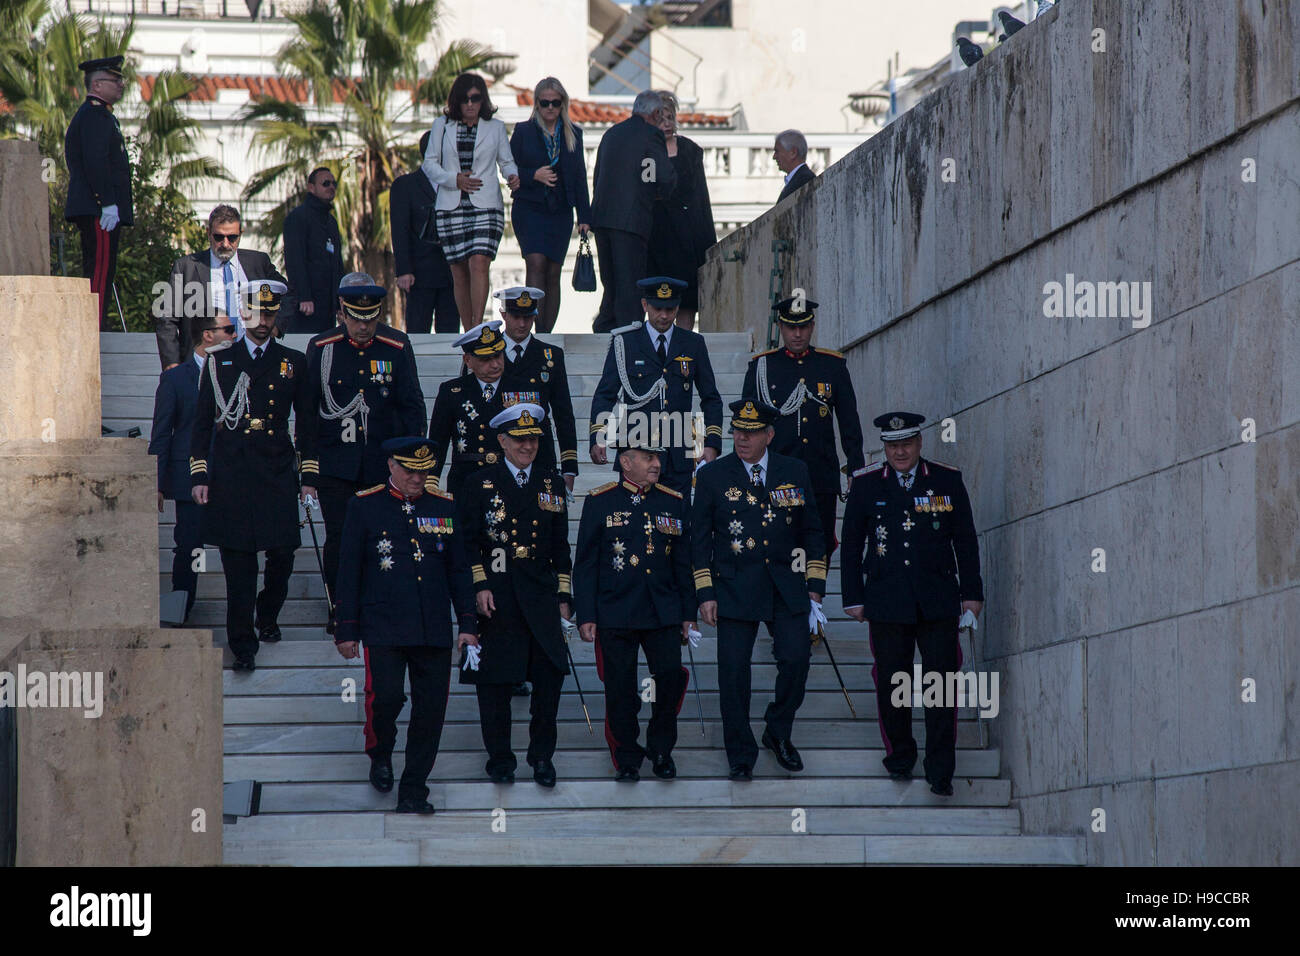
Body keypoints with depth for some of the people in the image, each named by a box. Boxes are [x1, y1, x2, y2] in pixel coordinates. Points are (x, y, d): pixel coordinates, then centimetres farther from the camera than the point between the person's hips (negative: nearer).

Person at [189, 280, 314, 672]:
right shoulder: (219, 362, 8)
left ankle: (267, 616, 27)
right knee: (238, 561, -3)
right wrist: (199, 475, 1)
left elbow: (306, 422, 14)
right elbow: (202, 422, 8)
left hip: (278, 474, 1)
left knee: (283, 552, -1)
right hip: (231, 474, -1)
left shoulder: (293, 363, 11)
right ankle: (242, 642, 3)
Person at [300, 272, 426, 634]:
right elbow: (307, 414, 5)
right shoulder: (321, 347, 1)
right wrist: (309, 471, 1)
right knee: (339, 540, -3)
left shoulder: (398, 347, 2)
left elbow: (412, 408, 7)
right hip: (337, 465, 0)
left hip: (384, 465, 0)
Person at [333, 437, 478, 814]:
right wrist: (347, 629, 0)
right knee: (386, 695, -16)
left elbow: (459, 569, 16)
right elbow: (348, 571, 4)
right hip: (383, 627, -3)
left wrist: (467, 623, 9)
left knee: (431, 707, -1)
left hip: (434, 628, 3)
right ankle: (380, 755, 16)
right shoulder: (365, 506, 4)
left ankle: (413, 792, 9)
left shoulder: (444, 507, 12)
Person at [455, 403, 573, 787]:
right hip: (495, 596, -2)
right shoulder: (480, 484, 4)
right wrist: (480, 586, -9)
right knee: (495, 682, 0)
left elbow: (560, 548, 15)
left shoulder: (552, 486, 14)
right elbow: (468, 541, 0)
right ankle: (500, 758, 12)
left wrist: (563, 598, 10)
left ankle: (542, 755, 6)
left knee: (551, 675, -7)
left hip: (541, 596, 2)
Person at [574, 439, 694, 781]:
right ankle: (627, 758, 17)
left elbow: (684, 563, 14)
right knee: (620, 688, 1)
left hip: (663, 612, 2)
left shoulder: (674, 503, 10)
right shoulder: (599, 502, 1)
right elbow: (585, 564, 2)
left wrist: (688, 614, 11)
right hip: (615, 612, -2)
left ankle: (661, 748, 11)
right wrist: (586, 617, -3)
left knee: (671, 676, -9)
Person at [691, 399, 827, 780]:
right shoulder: (713, 475, 2)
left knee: (796, 658, -9)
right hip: (735, 588, -1)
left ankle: (779, 733, 16)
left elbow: (810, 531, 12)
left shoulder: (794, 472, 7)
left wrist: (814, 585, 6)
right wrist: (705, 593, -3)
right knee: (733, 672, -2)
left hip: (786, 587, 1)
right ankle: (741, 755, 10)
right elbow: (700, 537, 3)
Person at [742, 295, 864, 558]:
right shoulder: (761, 366, 5)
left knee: (821, 553, 2)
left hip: (823, 483, 1)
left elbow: (850, 424, 11)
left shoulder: (833, 365, 9)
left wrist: (856, 471, 6)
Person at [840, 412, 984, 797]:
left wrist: (972, 592, 5)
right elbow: (852, 545, 7)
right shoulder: (865, 484, 5)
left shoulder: (947, 480, 5)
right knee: (892, 680, 3)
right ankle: (900, 757, 22)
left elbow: (965, 541, 9)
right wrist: (854, 597, 3)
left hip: (938, 602, 0)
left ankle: (940, 771, 1)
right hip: (887, 602, 0)